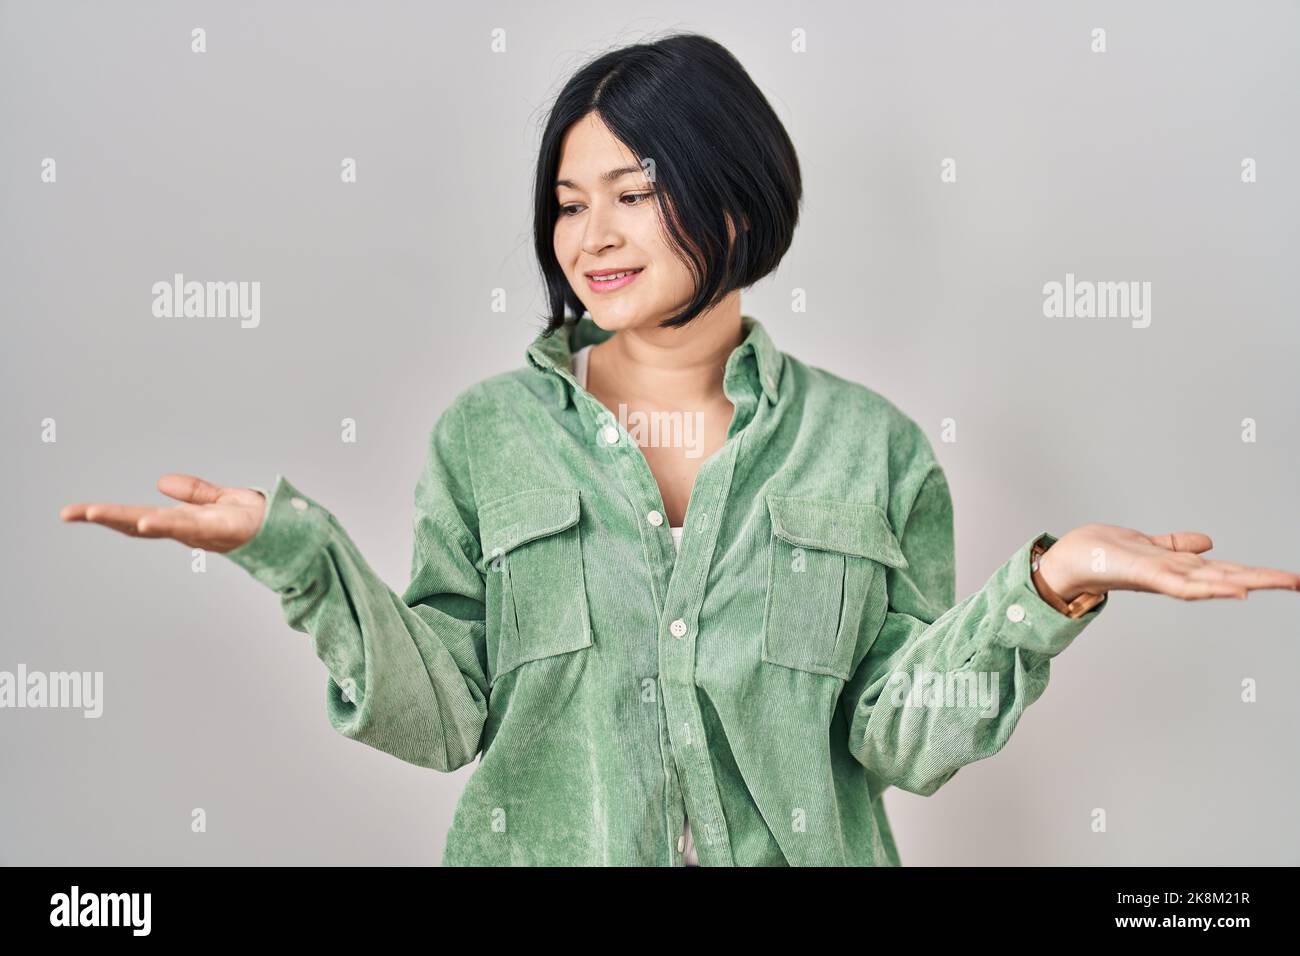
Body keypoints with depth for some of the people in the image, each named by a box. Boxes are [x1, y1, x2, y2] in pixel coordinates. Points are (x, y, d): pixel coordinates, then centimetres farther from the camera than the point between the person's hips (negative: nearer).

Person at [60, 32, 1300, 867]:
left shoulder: (869, 446, -1)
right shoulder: (487, 435, 0)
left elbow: (900, 736, -4)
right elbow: (444, 713, -5)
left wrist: (1045, 587, -17)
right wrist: (292, 547, -16)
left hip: (797, 852, 0)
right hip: (547, 847, 0)